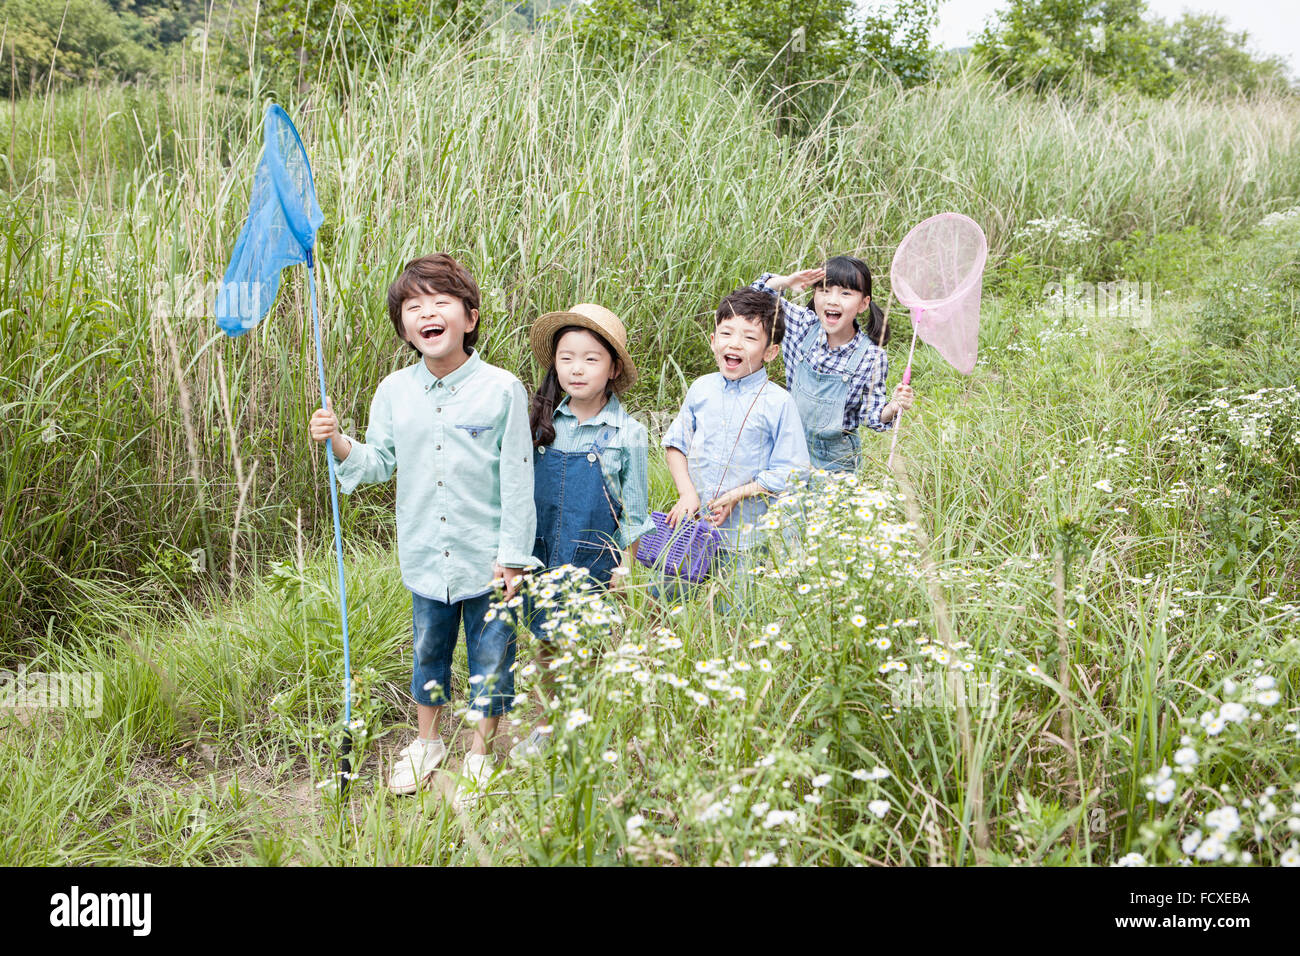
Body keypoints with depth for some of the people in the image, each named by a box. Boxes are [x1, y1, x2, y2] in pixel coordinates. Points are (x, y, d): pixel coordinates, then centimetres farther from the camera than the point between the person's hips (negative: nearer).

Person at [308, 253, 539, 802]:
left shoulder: (502, 390, -12)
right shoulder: (394, 391, -1)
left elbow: (517, 481, -9)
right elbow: (381, 464, 7)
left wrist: (513, 556, -9)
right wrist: (338, 443, -11)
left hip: (485, 560, -3)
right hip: (425, 557, 3)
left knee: (490, 660, 10)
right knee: (428, 652, 20)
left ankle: (481, 753, 31)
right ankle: (427, 741, 42)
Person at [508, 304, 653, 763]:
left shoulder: (628, 434, -9)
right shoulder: (542, 423, 0)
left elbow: (634, 514, -4)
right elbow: (523, 490, 9)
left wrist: (624, 572, -5)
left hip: (595, 562, -3)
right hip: (544, 557, 4)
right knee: (547, 645, 16)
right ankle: (547, 727, 34)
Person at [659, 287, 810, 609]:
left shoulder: (778, 402, -12)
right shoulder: (701, 389, 0)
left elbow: (790, 471, -12)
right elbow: (675, 442, 8)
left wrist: (736, 496, -16)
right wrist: (687, 493, -7)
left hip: (745, 535, -3)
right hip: (692, 522, 4)